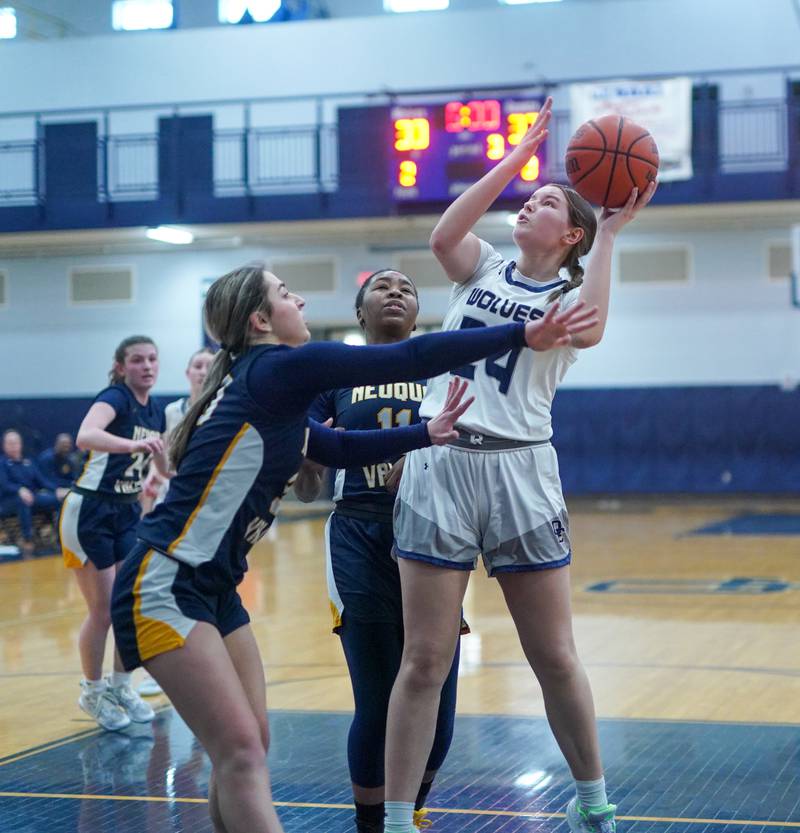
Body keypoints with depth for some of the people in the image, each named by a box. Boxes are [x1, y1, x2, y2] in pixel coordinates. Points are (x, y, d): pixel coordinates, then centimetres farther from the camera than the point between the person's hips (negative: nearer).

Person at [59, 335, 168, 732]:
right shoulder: (114, 398, -17)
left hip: (126, 513, 7)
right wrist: (136, 444, -53)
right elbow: (85, 437, -41)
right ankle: (92, 691, 19)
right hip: (89, 513, -7)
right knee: (103, 610, -1)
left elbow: (163, 464, 23)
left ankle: (120, 686, 23)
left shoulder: (155, 410, 6)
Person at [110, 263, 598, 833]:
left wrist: (426, 434, 18)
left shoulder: (268, 388, 13)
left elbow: (340, 449, 27)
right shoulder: (279, 367, -14)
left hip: (213, 587, 10)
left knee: (248, 748, 10)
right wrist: (522, 334, -10)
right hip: (166, 585, -10)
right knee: (241, 752, -14)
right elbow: (409, 360, -15)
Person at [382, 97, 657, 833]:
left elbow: (586, 332, -18)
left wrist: (610, 235, -10)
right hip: (441, 463, 1)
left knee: (555, 658, 5)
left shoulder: (570, 294, 7)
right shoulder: (483, 269, 13)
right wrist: (519, 153, -6)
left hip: (519, 469, -1)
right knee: (425, 661, -1)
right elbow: (443, 233, -9)